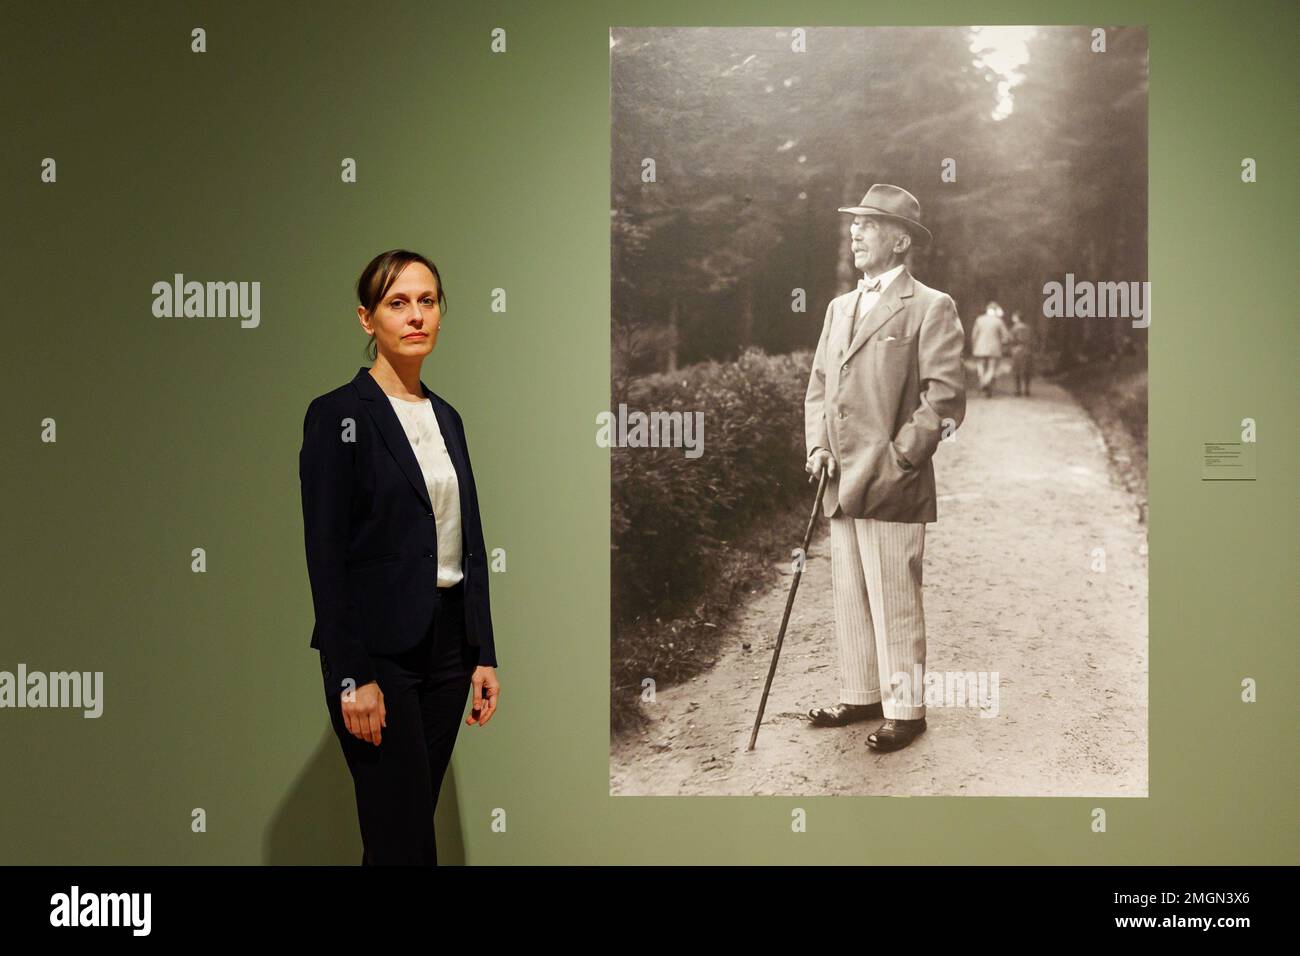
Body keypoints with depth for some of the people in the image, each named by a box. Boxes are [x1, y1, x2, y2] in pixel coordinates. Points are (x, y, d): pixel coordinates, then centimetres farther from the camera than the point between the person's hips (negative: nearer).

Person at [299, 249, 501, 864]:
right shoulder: (338, 415, -9)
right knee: (404, 838, -7)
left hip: (446, 642, 7)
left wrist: (483, 653, 10)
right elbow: (326, 554, -13)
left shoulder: (445, 417, 13)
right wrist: (353, 676, -17)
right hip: (378, 648, -7)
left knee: (405, 829, 12)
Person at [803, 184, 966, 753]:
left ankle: (906, 710, 7)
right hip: (843, 485, 7)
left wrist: (899, 459, -13)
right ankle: (861, 696, 24)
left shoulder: (930, 308, -4)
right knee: (849, 599, 12)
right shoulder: (840, 308, 18)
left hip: (892, 487, -7)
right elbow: (819, 386, 21)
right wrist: (817, 445, 5)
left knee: (894, 602, -3)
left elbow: (945, 398, -9)